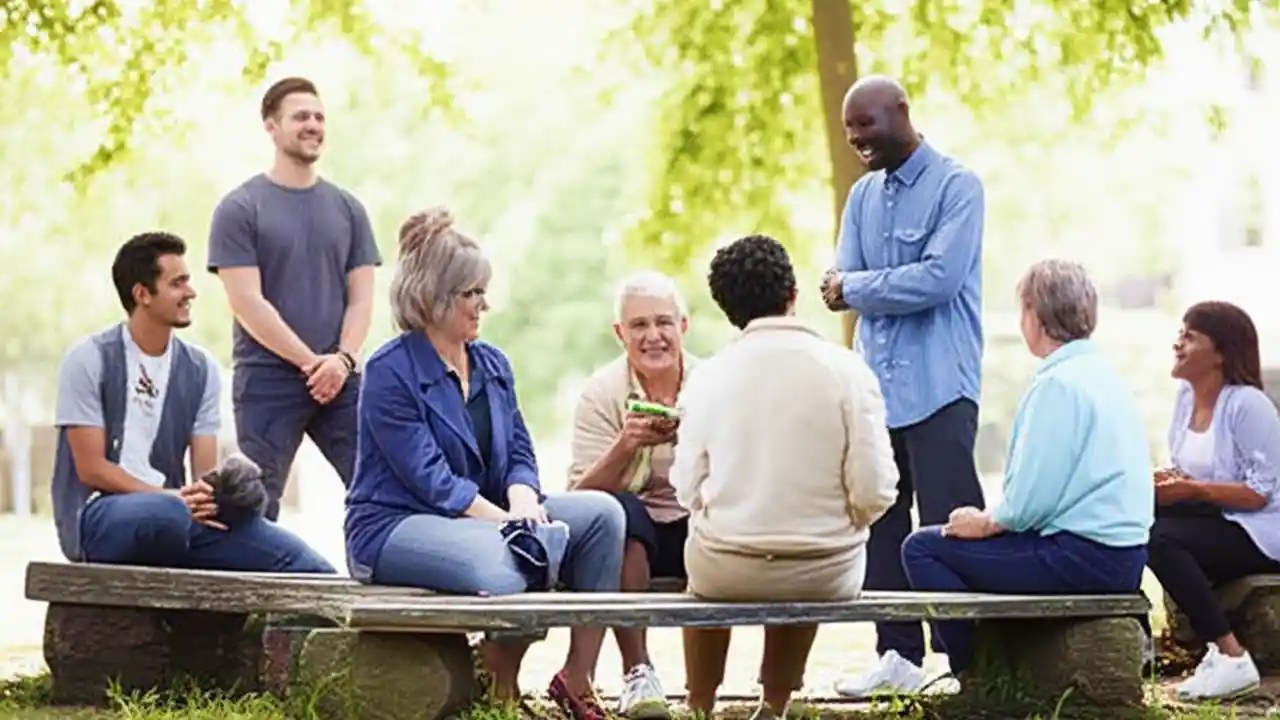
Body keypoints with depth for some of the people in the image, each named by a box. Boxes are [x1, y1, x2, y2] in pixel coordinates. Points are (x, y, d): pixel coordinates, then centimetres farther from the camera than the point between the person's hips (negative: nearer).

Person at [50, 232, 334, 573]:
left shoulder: (200, 369, 12)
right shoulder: (90, 360, -2)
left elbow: (205, 471, 7)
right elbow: (91, 468, -8)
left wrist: (208, 494, -19)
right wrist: (171, 498, -19)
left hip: (173, 511, 5)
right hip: (97, 514, -5)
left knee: (308, 567, -16)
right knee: (166, 513, -43)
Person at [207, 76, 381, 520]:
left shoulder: (346, 209, 14)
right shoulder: (239, 209, 1)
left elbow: (361, 297, 10)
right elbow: (247, 302, -7)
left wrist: (342, 359, -9)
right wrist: (311, 362, -11)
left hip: (339, 379, 4)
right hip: (267, 381, -4)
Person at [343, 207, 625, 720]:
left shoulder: (493, 365, 13)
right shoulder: (390, 371, -11)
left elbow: (519, 453, 9)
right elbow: (430, 478, -17)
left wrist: (523, 503, -15)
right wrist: (508, 523, -24)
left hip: (484, 519, 8)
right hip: (395, 526, -8)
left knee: (601, 513, -12)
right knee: (506, 561, -38)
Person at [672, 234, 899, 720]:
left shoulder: (708, 376, -7)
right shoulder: (846, 370, -10)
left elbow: (689, 489, -6)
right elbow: (873, 491, -14)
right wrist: (839, 524, 8)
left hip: (727, 571, 0)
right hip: (829, 574, 0)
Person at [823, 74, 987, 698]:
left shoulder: (956, 186, -4)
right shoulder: (863, 195, 16)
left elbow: (942, 276, -17)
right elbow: (840, 286, 6)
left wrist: (857, 287, -8)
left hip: (938, 387, -7)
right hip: (876, 384, 7)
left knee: (947, 526, -9)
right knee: (880, 525, 7)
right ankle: (898, 654, 13)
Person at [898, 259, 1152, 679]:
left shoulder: (1058, 383, -15)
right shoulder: (1104, 375, 16)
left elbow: (1034, 495, -19)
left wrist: (988, 522, -1)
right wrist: (993, 518, 15)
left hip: (1081, 557, -10)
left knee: (923, 548, -2)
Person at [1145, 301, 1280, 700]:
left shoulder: (1247, 404, -18)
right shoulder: (1186, 395, 7)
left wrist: (1193, 490, -26)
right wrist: (1168, 480, -9)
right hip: (1209, 521, 8)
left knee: (1159, 539, -31)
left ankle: (1233, 659, -27)